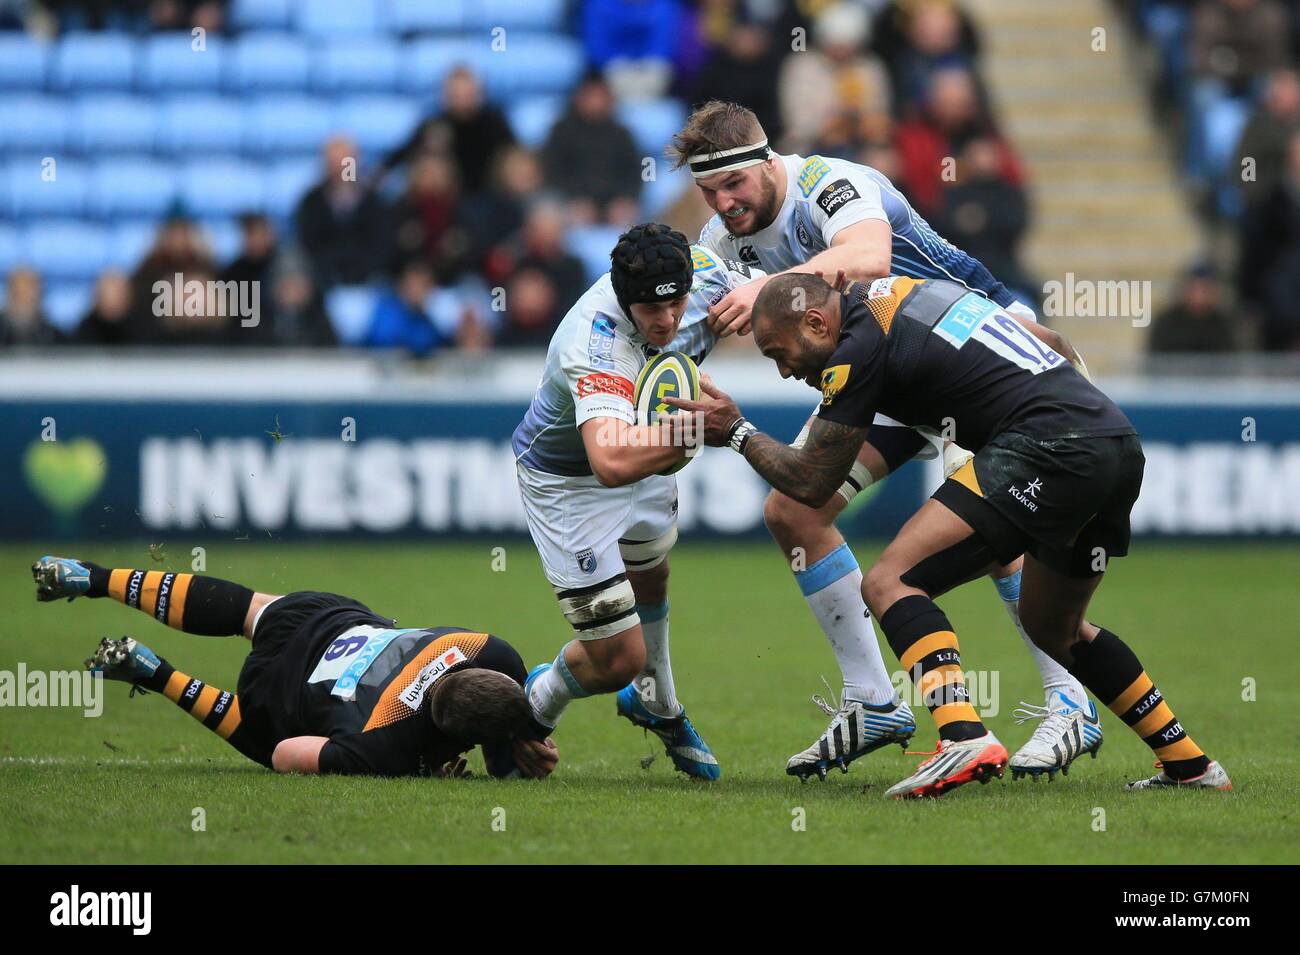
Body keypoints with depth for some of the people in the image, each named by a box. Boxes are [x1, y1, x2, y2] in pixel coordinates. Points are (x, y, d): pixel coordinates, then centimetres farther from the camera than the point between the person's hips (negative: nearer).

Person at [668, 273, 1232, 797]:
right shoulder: (900, 290, 21)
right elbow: (1040, 338, 32)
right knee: (1052, 626, 29)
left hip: (1047, 448, -10)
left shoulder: (859, 350, -4)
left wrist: (736, 433, 18)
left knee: (889, 584, -11)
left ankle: (966, 739, -31)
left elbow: (810, 484, 5)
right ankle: (1187, 762, 31)